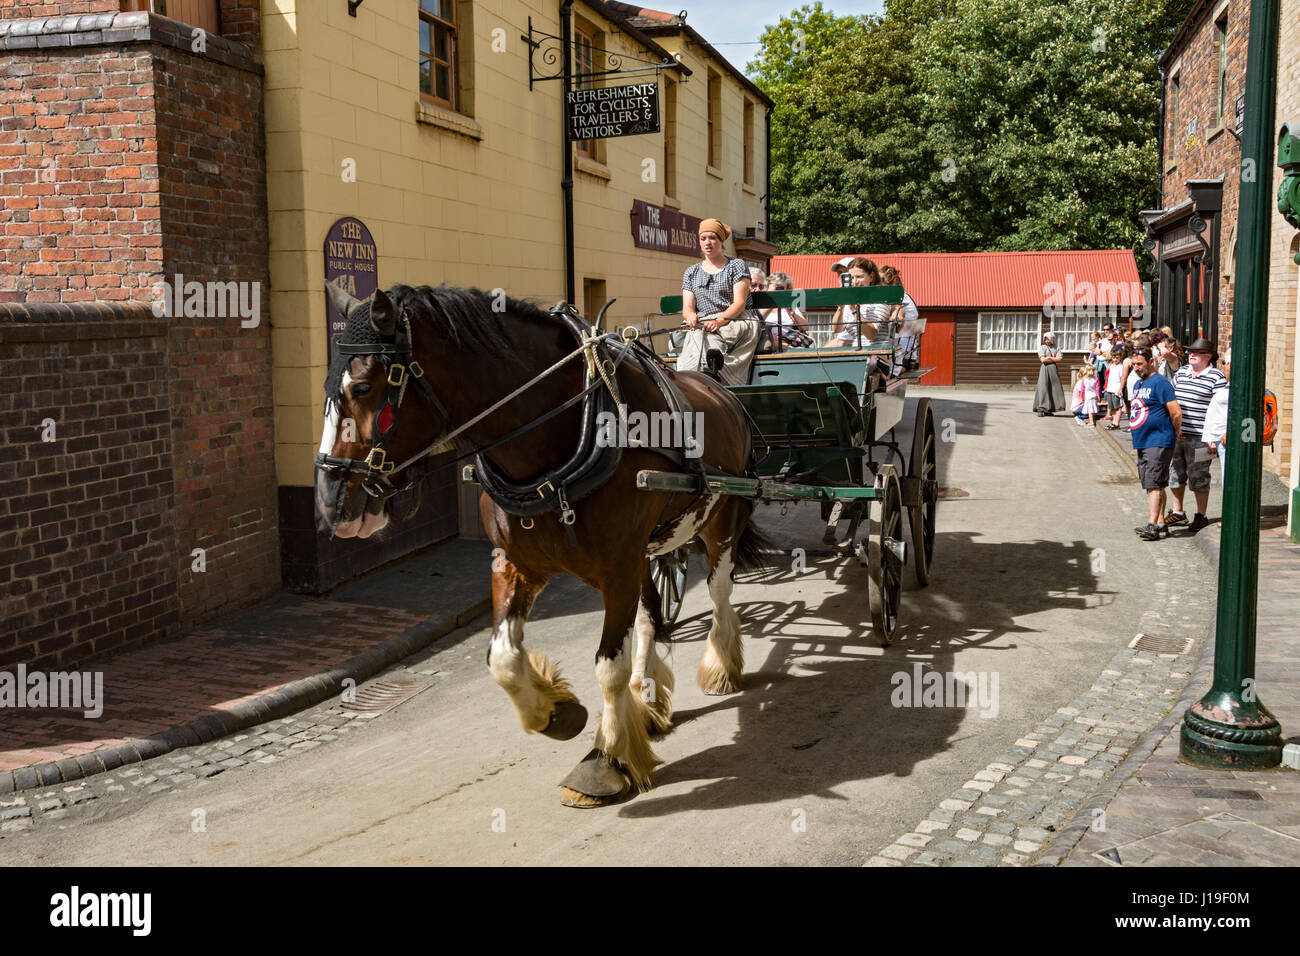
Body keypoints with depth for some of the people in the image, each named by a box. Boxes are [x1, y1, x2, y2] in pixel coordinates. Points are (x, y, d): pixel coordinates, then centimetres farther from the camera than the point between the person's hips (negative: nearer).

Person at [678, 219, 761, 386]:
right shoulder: (691, 273, 23)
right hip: (702, 325, 1)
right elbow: (687, 307, 12)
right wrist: (690, 315, -14)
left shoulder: (737, 265, 12)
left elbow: (739, 303, -1)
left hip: (736, 323, -1)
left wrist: (719, 321, -19)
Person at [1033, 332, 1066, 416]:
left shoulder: (1056, 349, 14)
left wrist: (1049, 357, -6)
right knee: (1043, 388, -11)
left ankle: (1048, 410, 3)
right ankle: (1041, 409, -16)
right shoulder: (1042, 347, 7)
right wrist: (1054, 359, 1)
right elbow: (1043, 359, -6)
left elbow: (1059, 359, 0)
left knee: (1054, 389, 0)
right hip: (1045, 369, -3)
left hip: (1054, 369, 3)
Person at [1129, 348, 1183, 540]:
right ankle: (1161, 523, 17)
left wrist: (1177, 433, -1)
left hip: (1159, 442, -9)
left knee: (1154, 484, -13)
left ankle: (1152, 526, -17)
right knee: (1152, 485, 11)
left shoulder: (1160, 383, -11)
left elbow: (1176, 412, -15)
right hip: (1142, 443, 9)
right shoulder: (1138, 384, 18)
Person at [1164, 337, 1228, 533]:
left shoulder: (1216, 378, -8)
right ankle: (1178, 513, 28)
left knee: (1199, 478, 2)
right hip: (1175, 434, 6)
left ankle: (1201, 517, 14)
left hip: (1199, 437, -6)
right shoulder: (1180, 373, 11)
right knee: (1176, 473, 14)